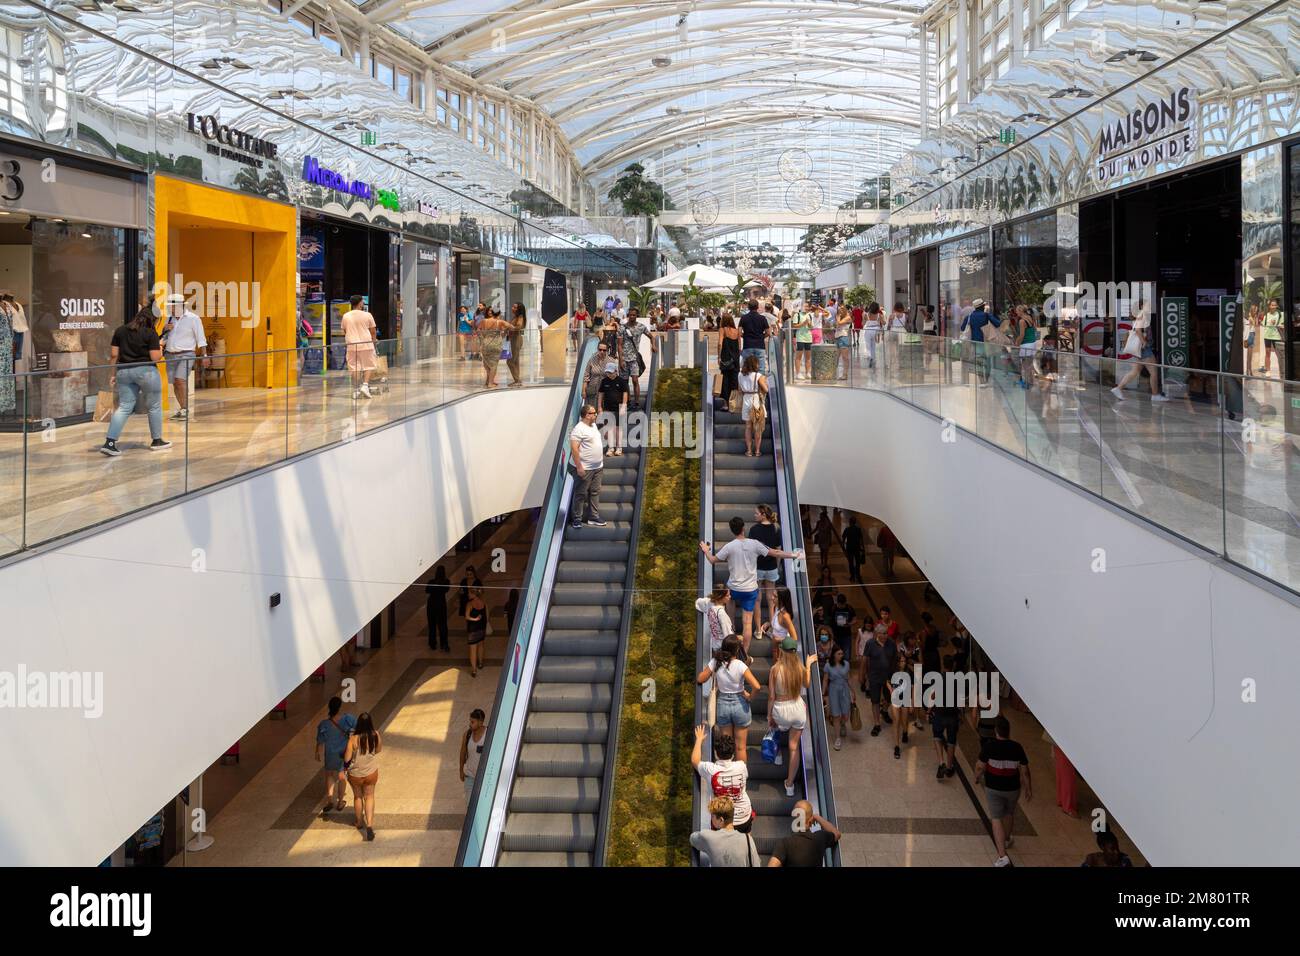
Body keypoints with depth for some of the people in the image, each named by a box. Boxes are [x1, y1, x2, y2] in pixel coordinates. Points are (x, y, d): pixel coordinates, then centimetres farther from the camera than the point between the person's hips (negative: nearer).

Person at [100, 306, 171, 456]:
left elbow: (113, 355, 6)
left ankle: (109, 443, -7)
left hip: (124, 371, 4)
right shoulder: (150, 333, -6)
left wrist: (112, 374, 12)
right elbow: (155, 358, -10)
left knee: (124, 407, 5)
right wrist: (160, 348, 10)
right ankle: (156, 441, 21)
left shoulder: (120, 330, 7)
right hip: (146, 371, -4)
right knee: (154, 406, 12)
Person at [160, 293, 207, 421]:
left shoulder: (193, 319, -5)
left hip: (186, 354, -6)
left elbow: (200, 339, -4)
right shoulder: (169, 319, 11)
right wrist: (165, 330, -3)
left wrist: (203, 356, -8)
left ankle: (184, 409, -16)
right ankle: (182, 409, 17)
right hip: (170, 355, 6)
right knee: (175, 383, 6)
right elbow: (163, 337, 18)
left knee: (180, 380, -20)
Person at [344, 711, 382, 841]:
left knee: (357, 797, 23)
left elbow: (346, 759, -19)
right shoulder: (376, 736, -17)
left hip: (355, 774, -1)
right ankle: (369, 824, 3)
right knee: (369, 797, 19)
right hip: (371, 773, 1)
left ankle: (359, 822, 42)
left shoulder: (354, 739, -25)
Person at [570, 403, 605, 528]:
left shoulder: (593, 426, 12)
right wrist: (579, 467, -23)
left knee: (595, 492, 11)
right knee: (580, 494, -1)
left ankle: (594, 517, 18)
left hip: (597, 467, 9)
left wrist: (601, 462, 22)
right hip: (585, 469, -9)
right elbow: (574, 448, -21)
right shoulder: (579, 429, -17)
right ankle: (576, 519, 7)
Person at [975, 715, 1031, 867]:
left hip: (993, 788, -3)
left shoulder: (989, 746, -20)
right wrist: (1028, 789, 8)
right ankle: (1007, 840, 52)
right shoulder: (1017, 748, -13)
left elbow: (980, 766, -12)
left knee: (997, 819, 3)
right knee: (1009, 814, 27)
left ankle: (1003, 856, -7)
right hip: (1012, 788, 3)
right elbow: (1024, 771, -5)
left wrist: (977, 777, 9)